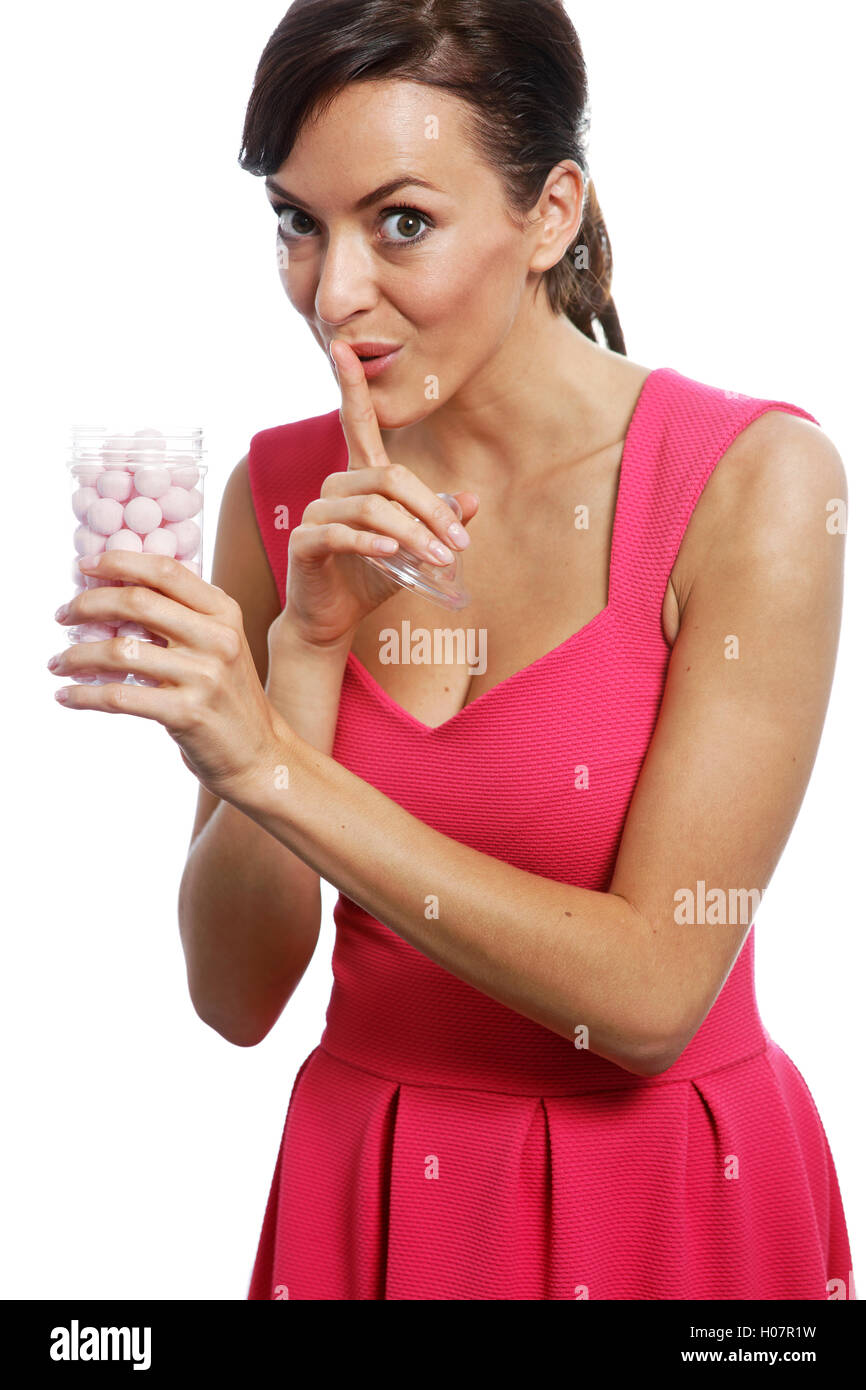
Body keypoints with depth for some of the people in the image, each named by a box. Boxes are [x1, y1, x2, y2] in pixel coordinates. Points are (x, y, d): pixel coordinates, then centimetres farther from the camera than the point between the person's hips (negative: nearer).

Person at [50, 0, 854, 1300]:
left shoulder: (754, 481, -16)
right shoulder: (280, 492, -5)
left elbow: (653, 993, -20)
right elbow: (237, 995, -7)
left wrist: (272, 762, -25)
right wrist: (309, 649, -20)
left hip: (672, 1202, -3)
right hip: (361, 1189, 3)